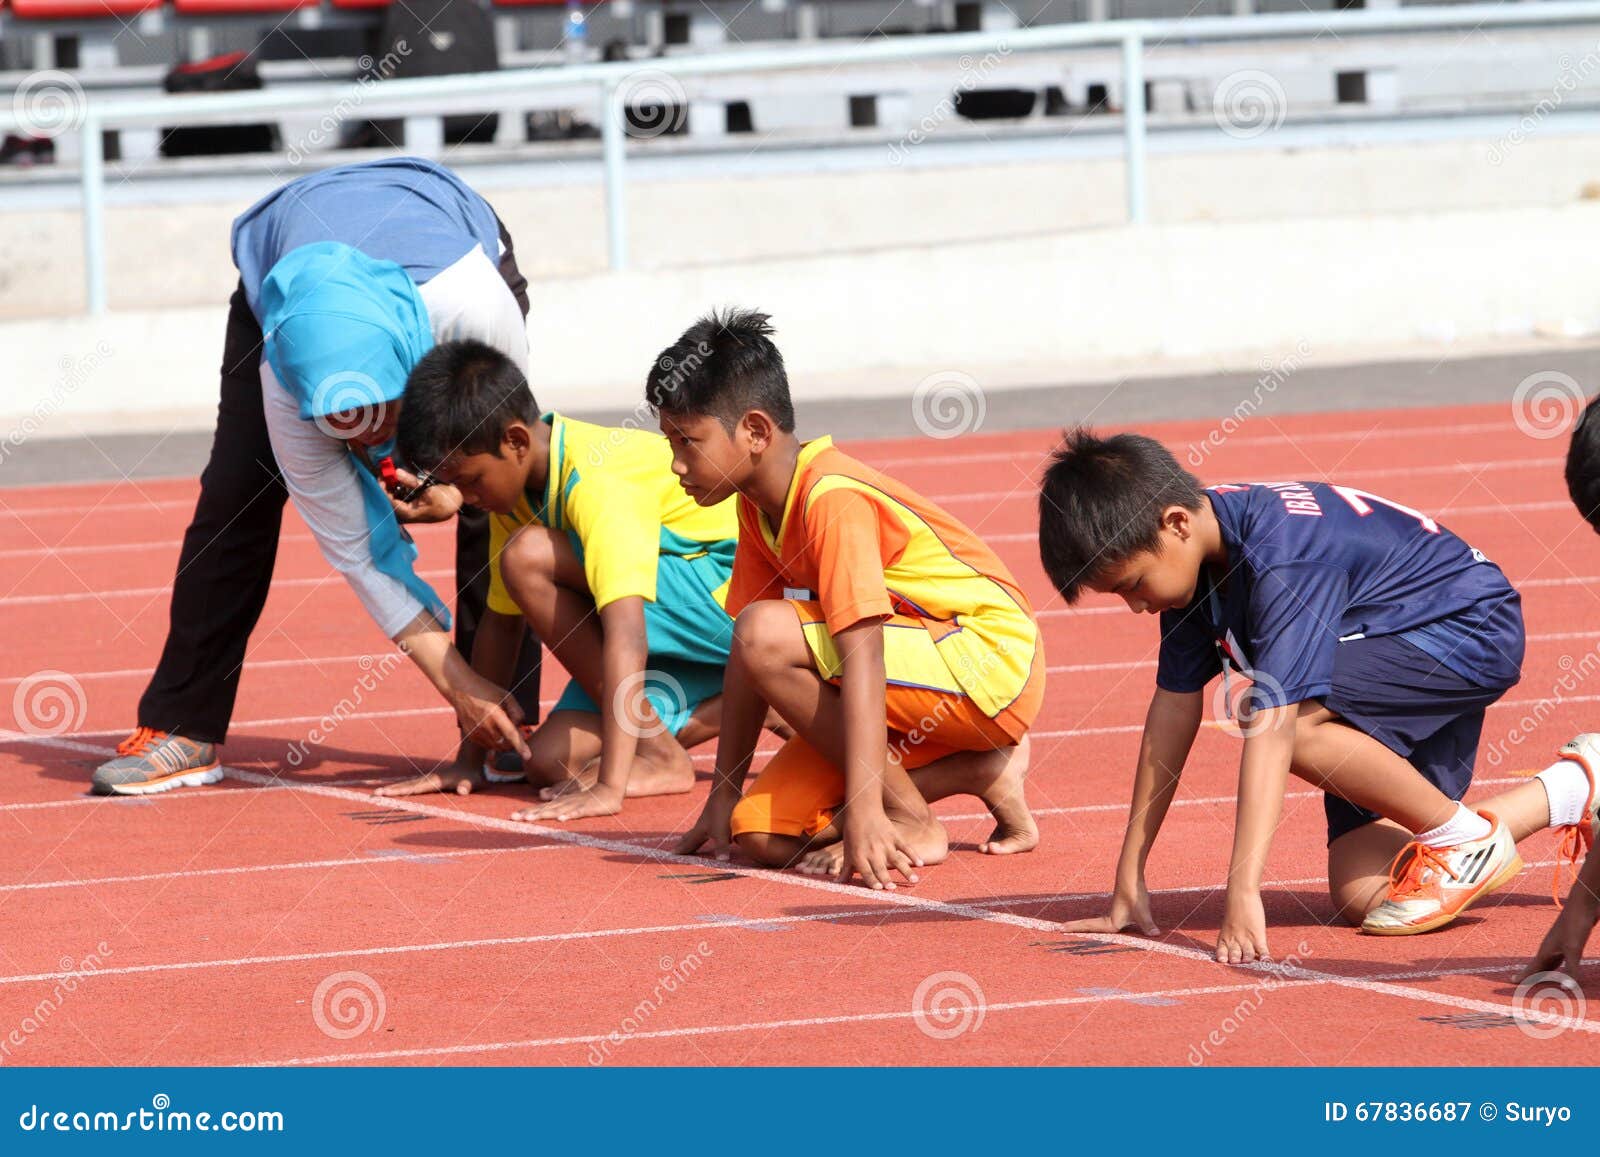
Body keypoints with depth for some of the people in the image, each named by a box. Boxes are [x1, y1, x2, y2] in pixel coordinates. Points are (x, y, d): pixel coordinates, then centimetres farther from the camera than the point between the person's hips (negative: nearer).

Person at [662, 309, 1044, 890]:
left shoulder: (833, 500, -23)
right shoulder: (759, 506, 6)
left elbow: (862, 653, -31)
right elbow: (745, 659, 10)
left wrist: (864, 810, -38)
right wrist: (723, 796, 8)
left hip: (994, 667, -9)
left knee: (769, 633, -28)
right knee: (762, 836, -7)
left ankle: (909, 823, -15)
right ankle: (979, 771, 4)